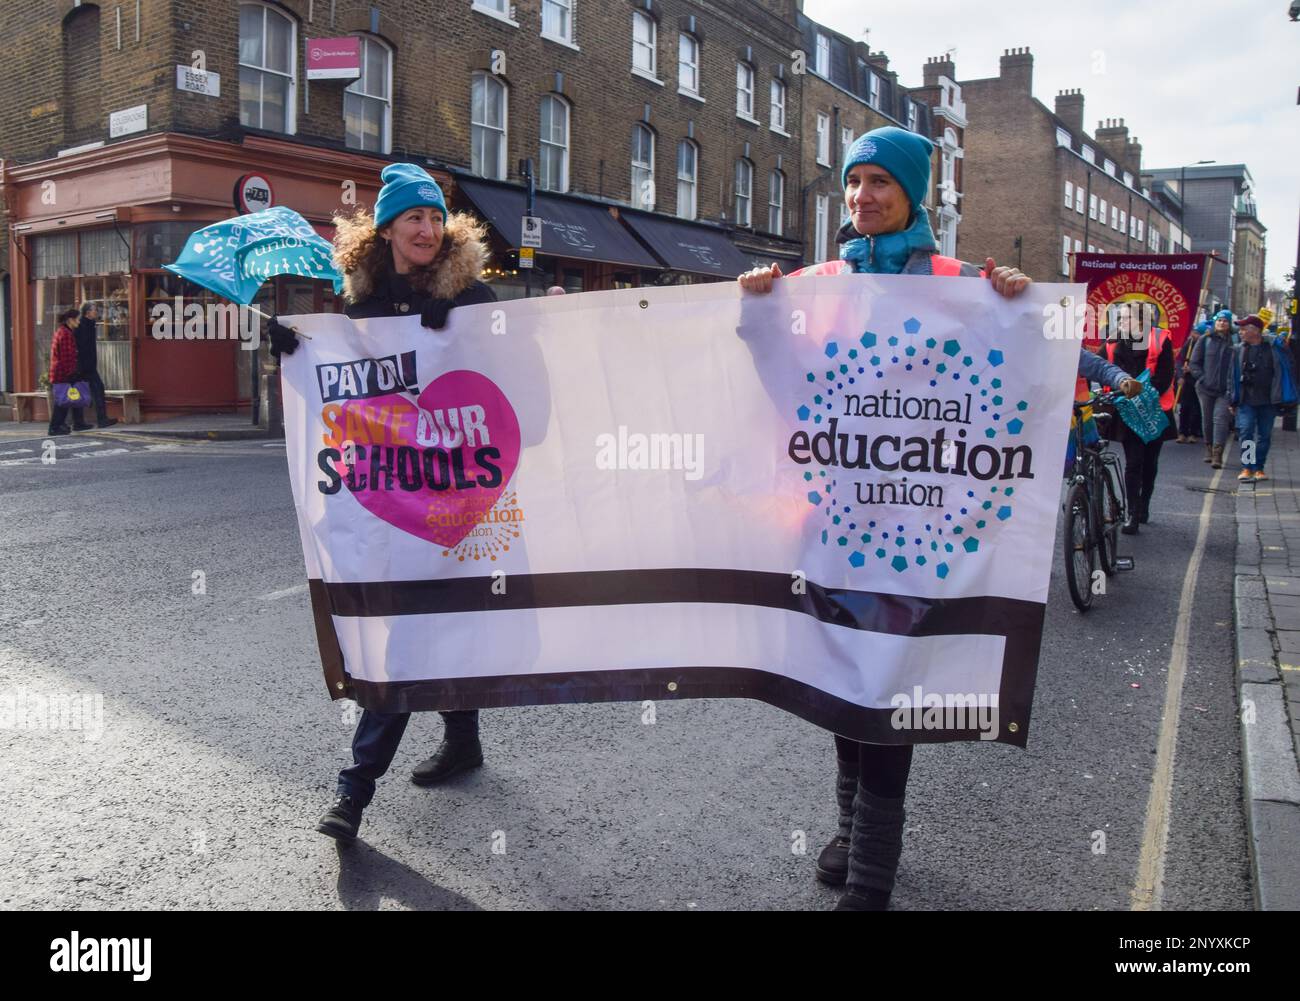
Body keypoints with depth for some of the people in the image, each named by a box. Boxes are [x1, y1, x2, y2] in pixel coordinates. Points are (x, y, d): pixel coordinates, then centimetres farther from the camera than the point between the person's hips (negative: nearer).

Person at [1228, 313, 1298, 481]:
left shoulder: (1274, 346, -1)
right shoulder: (1239, 350, 7)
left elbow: (1286, 371, 1)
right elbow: (1233, 376, 10)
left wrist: (1283, 397, -5)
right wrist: (1232, 400, 7)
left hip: (1268, 400, -1)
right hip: (1246, 400, 1)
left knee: (1264, 435, 5)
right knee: (1245, 431, -9)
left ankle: (1259, 468, 14)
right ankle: (1246, 467, -4)